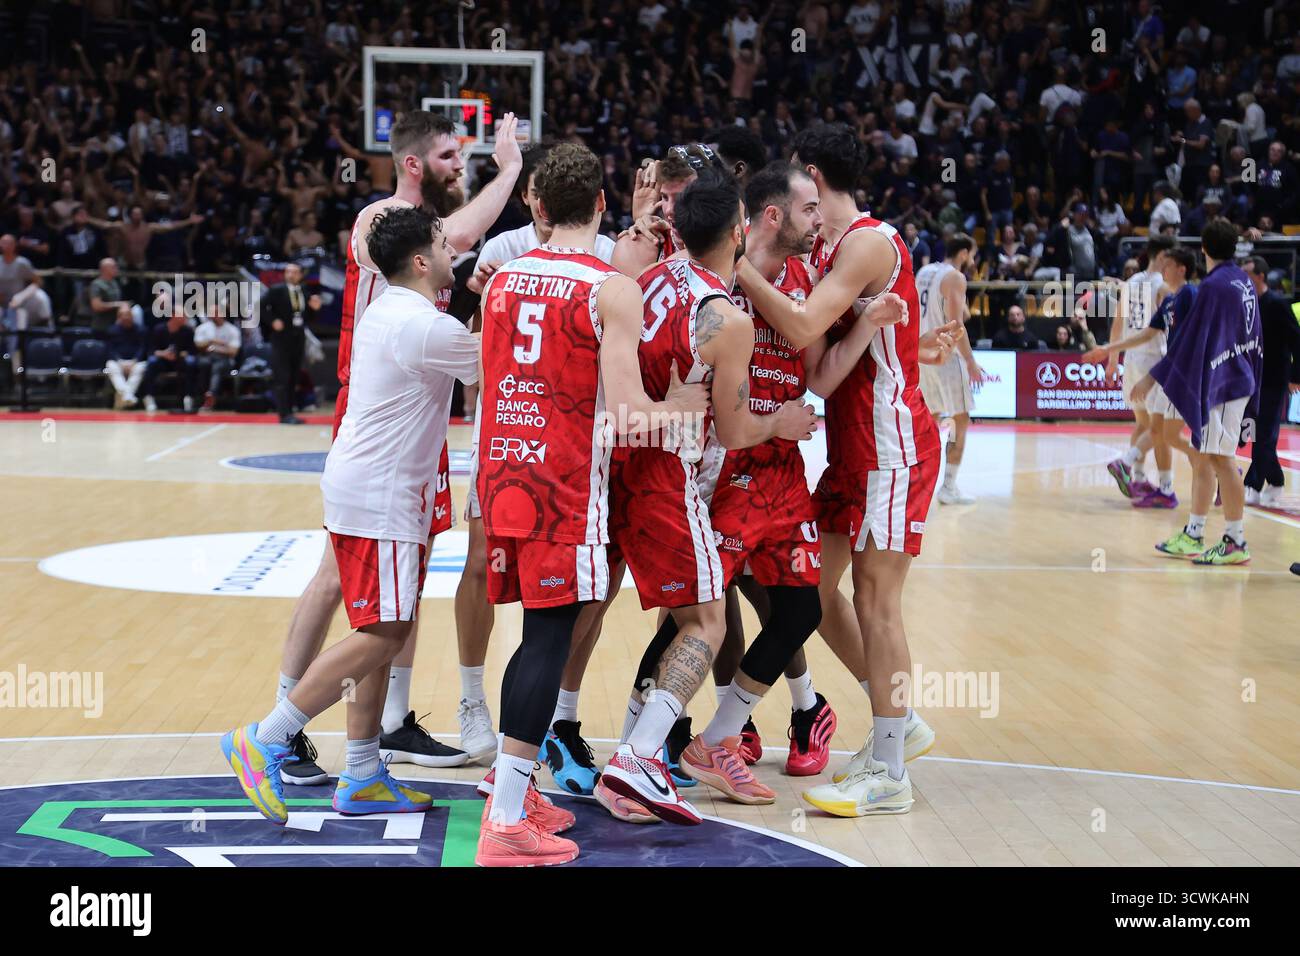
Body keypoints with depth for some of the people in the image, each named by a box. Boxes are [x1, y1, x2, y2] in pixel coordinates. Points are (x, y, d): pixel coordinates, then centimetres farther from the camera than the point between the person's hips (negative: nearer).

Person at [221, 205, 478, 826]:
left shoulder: (386, 310, 12)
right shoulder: (427, 328, -18)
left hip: (368, 487, 10)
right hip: (380, 495, -10)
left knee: (386, 633, 12)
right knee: (378, 636, -9)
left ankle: (363, 777, 16)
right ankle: (264, 741, -5)